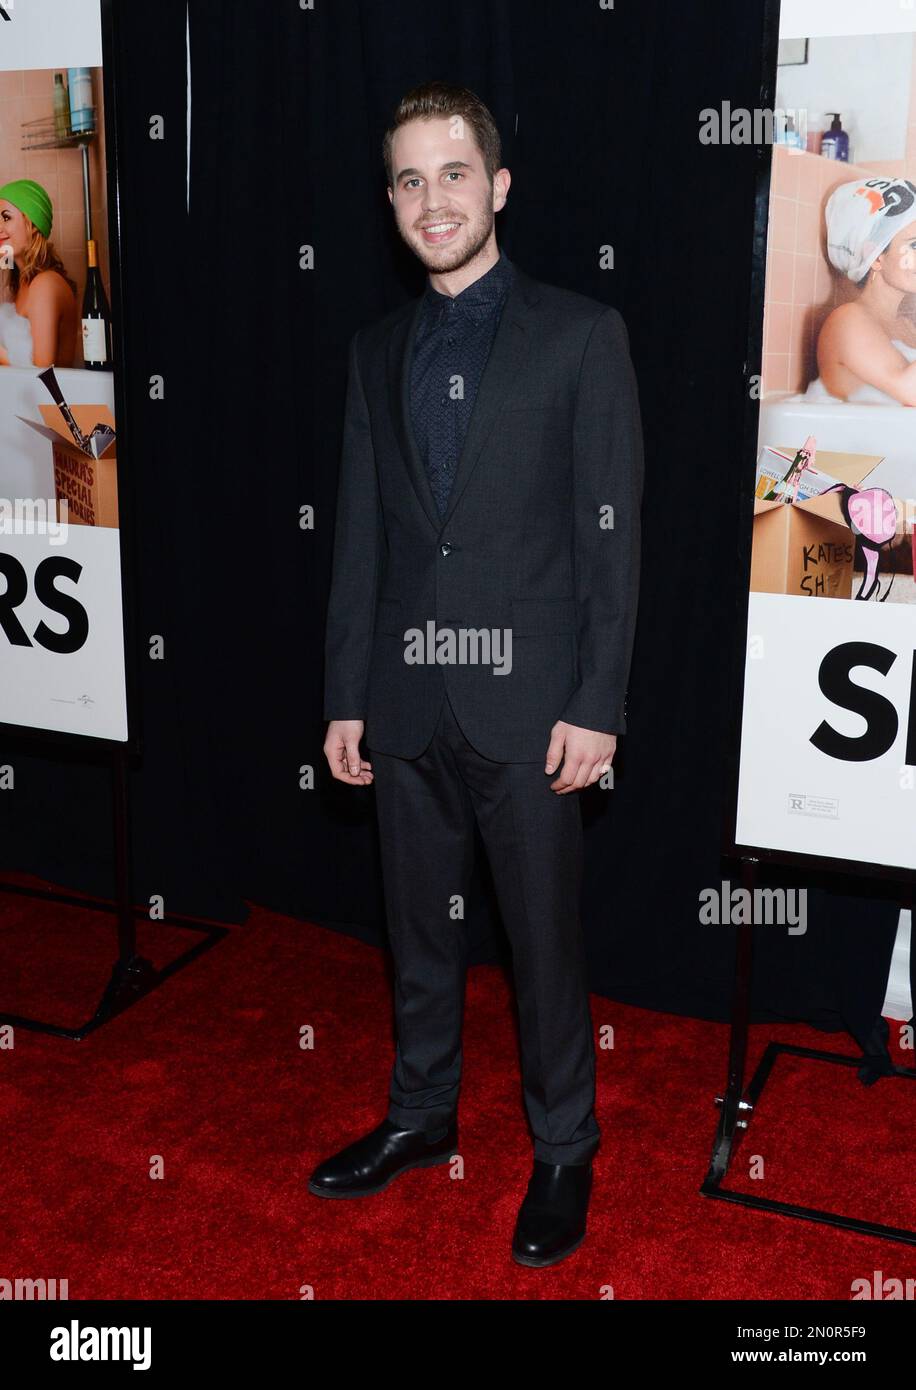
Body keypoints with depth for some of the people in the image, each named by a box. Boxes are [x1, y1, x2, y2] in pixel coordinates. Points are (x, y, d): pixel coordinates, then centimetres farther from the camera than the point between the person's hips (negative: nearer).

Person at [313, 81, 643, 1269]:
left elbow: (611, 532, -6)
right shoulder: (376, 352, 10)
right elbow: (360, 535, 10)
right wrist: (344, 696, 7)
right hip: (407, 701, 4)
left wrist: (596, 703, -11)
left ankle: (563, 1150, 26)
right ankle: (420, 1115, 36)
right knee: (418, 927, 17)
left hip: (528, 700, -4)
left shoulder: (580, 335, -2)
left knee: (544, 939, 7)